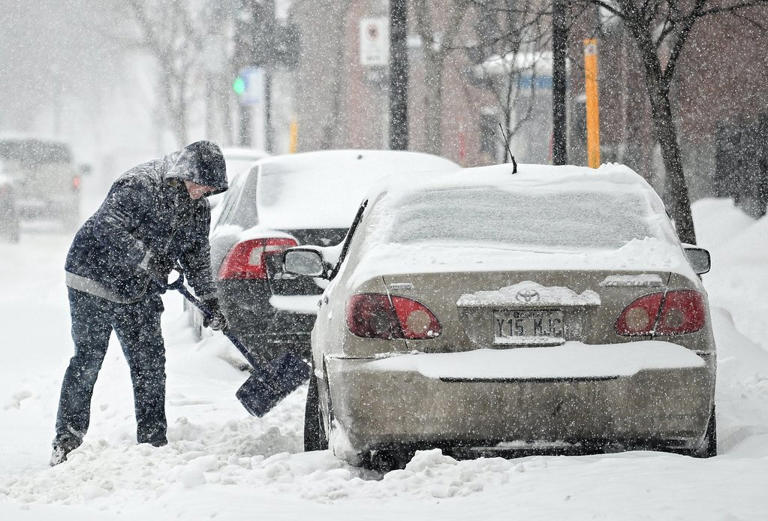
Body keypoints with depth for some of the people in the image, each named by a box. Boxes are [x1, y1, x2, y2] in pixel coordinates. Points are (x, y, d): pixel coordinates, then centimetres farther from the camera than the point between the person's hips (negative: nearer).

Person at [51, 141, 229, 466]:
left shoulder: (197, 208, 4)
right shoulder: (139, 186, -21)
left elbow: (198, 257, 15)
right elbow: (108, 227, -30)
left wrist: (212, 301, 9)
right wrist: (147, 258, -34)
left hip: (139, 293, 7)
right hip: (95, 283, -7)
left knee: (150, 363, 3)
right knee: (88, 360, -7)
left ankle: (153, 442, 10)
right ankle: (66, 443, -2)